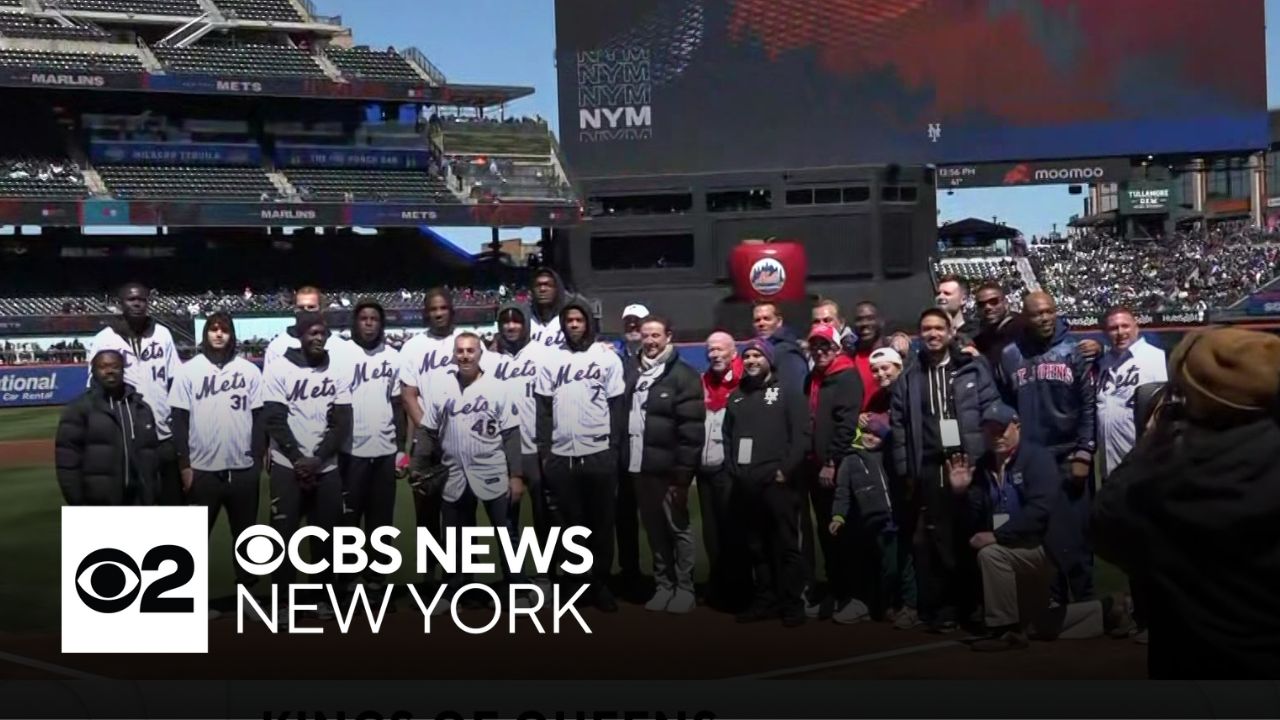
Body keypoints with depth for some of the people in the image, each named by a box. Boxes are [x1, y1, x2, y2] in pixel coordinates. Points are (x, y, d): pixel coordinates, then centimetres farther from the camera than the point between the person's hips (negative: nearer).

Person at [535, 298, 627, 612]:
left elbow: (617, 405, 3)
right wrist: (543, 451, 1)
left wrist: (614, 448, -3)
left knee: (601, 523, 3)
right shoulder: (551, 358, 6)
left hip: (599, 455, -1)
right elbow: (543, 407, 6)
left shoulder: (607, 357, 3)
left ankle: (600, 583, 12)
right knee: (568, 523, 6)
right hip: (560, 456, 1)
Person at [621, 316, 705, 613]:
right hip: (638, 466, 5)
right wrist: (622, 460, 4)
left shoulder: (683, 375, -7)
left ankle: (685, 588, 9)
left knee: (678, 528, 2)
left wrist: (684, 471, -16)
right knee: (653, 529, 12)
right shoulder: (631, 371, 9)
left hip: (668, 468, -5)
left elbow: (692, 428, -12)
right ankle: (663, 585, 20)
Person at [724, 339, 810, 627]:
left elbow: (801, 436, -6)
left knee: (786, 545, -4)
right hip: (746, 485, 5)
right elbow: (727, 437, 19)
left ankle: (793, 604, 0)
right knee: (757, 547, 9)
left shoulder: (788, 394, 3)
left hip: (778, 482, -5)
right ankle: (765, 600, 16)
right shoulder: (736, 397, 20)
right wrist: (733, 469, 5)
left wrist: (785, 470, -13)